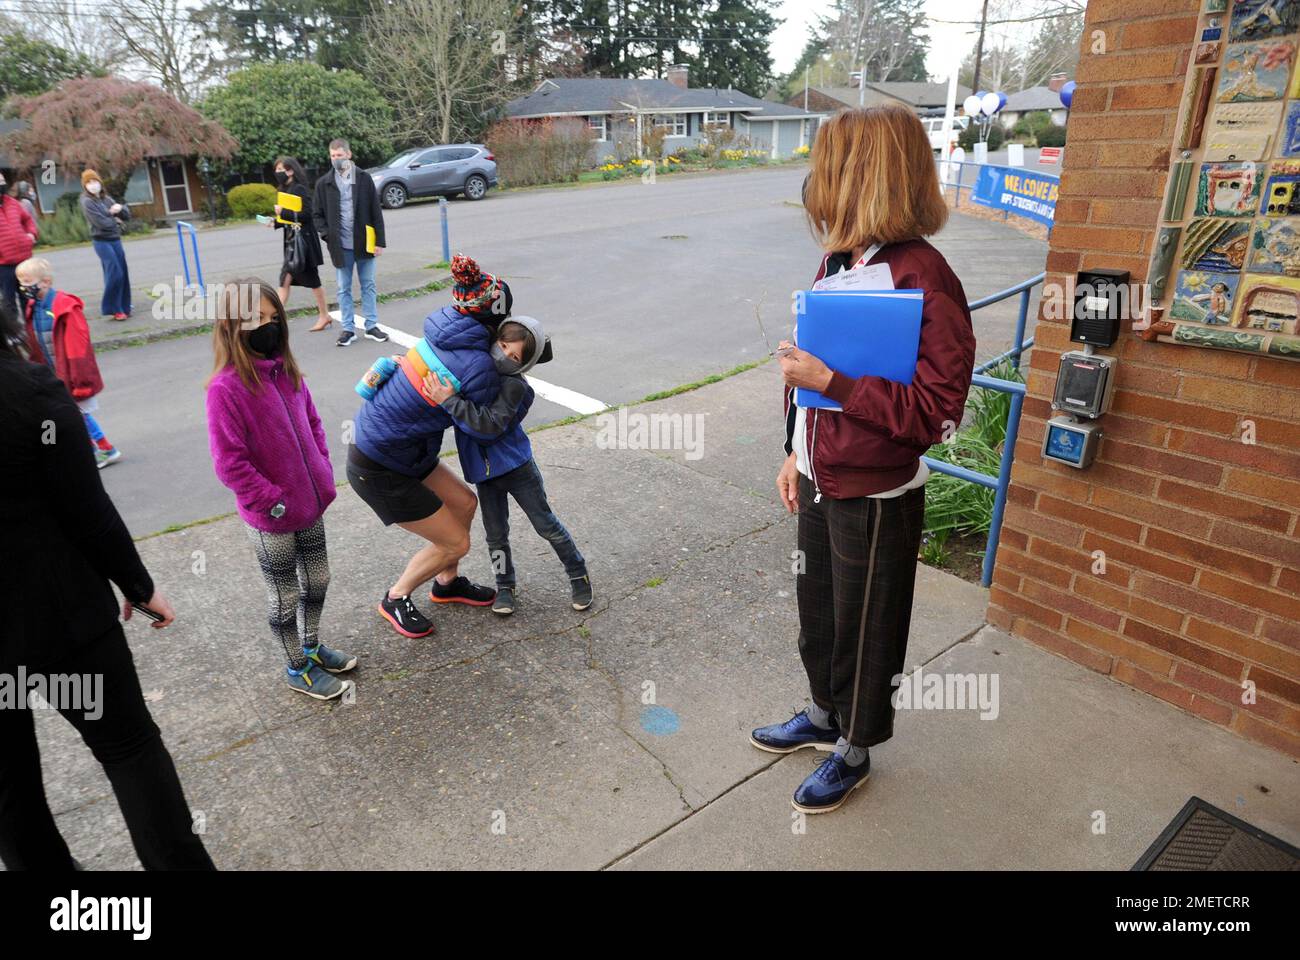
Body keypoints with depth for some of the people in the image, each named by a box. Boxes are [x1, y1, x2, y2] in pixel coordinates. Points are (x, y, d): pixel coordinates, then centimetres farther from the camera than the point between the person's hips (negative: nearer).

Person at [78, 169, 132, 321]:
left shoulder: (107, 199, 13)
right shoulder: (87, 202, -7)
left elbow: (127, 215, 11)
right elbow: (101, 222, -18)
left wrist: (120, 208, -9)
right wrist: (116, 220, -1)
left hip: (115, 240, 7)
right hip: (102, 241, -6)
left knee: (123, 274, 5)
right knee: (115, 274, -13)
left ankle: (123, 307, 14)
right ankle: (113, 309, -6)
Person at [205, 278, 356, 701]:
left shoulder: (286, 371, 0)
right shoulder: (226, 388, -21)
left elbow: (313, 424, 12)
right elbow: (230, 463, -21)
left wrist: (323, 475, 5)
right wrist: (274, 502, -18)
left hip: (311, 506, 7)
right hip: (271, 520, -6)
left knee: (317, 581, 21)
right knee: (286, 596, 12)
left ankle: (311, 646, 44)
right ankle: (298, 668, 32)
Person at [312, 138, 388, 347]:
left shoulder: (364, 180, 1)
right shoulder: (324, 184, 2)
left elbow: (376, 212, 1)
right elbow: (317, 214, 9)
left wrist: (380, 241, -4)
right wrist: (327, 235, -7)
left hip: (364, 243, 0)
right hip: (340, 246, 1)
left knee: (368, 286, 7)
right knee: (344, 289, 6)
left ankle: (372, 326, 16)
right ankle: (348, 329, 14)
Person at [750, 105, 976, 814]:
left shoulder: (923, 278, -21)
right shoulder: (838, 260, 3)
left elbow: (938, 410, -24)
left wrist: (832, 381, -27)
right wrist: (795, 453, 14)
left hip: (875, 496, -7)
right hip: (819, 482, 8)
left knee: (865, 628, 13)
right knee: (817, 609, 23)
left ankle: (854, 751, 37)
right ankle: (824, 715, 48)